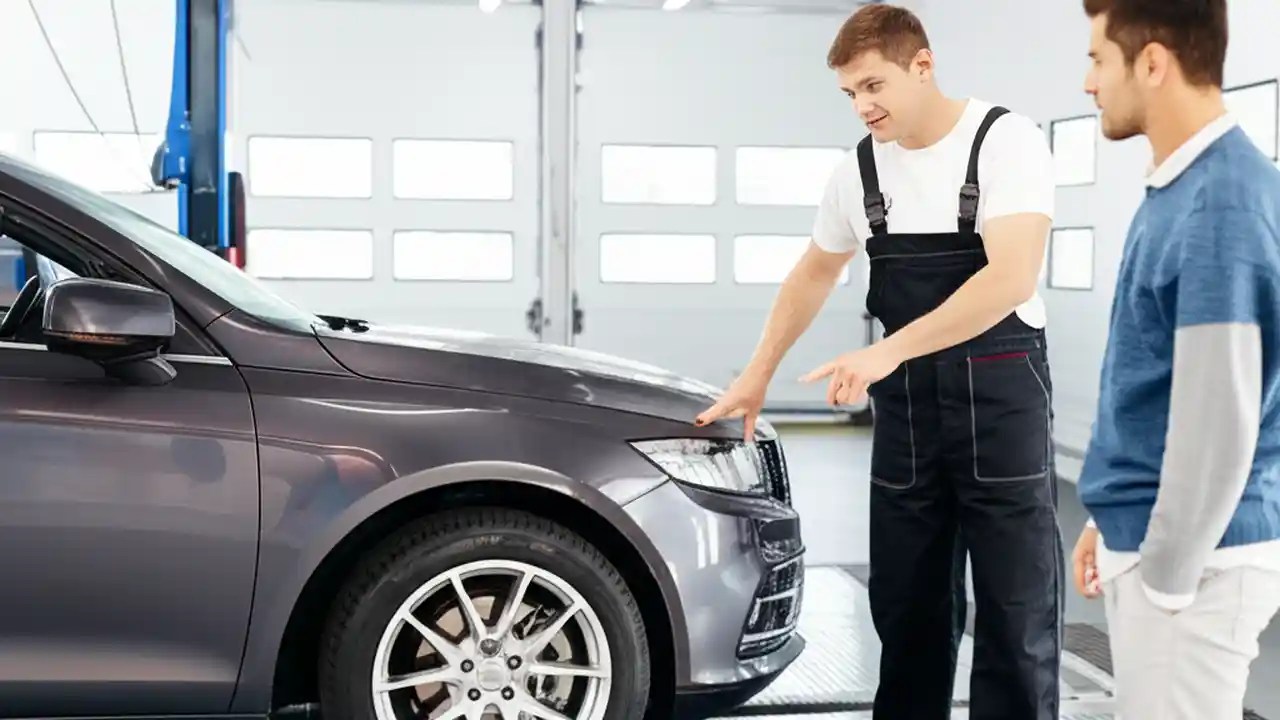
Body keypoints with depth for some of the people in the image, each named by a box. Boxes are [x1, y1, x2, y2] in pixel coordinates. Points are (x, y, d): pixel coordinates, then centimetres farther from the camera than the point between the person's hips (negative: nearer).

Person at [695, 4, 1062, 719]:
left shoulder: (1006, 140, -10)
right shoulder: (858, 171, 7)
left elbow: (1011, 278, -22)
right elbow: (814, 274, 21)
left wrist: (887, 351, -27)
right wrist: (757, 376, 20)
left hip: (1000, 393, -5)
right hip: (905, 402, 5)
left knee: (1017, 607, -1)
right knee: (906, 603, 10)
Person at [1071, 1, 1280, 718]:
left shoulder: (1218, 209, -23)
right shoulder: (1183, 186, 8)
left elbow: (1219, 421, -24)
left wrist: (1165, 578, -16)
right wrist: (1118, 519, 18)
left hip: (1195, 554, -9)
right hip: (1158, 534, 9)